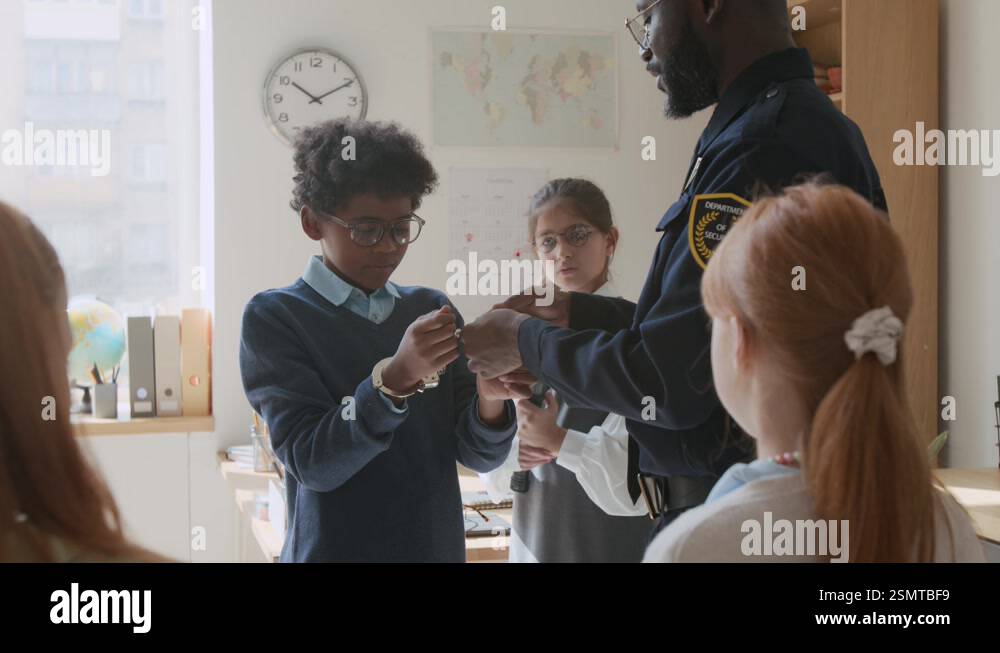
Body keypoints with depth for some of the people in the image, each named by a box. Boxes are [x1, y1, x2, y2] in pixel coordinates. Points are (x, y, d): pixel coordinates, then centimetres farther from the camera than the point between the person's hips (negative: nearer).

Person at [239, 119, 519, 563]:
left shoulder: (432, 310, 3)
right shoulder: (274, 317, -9)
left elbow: (477, 455, -1)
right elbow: (311, 463, -18)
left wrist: (490, 400, -22)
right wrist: (394, 379, -30)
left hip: (438, 547, 4)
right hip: (335, 549, -4)